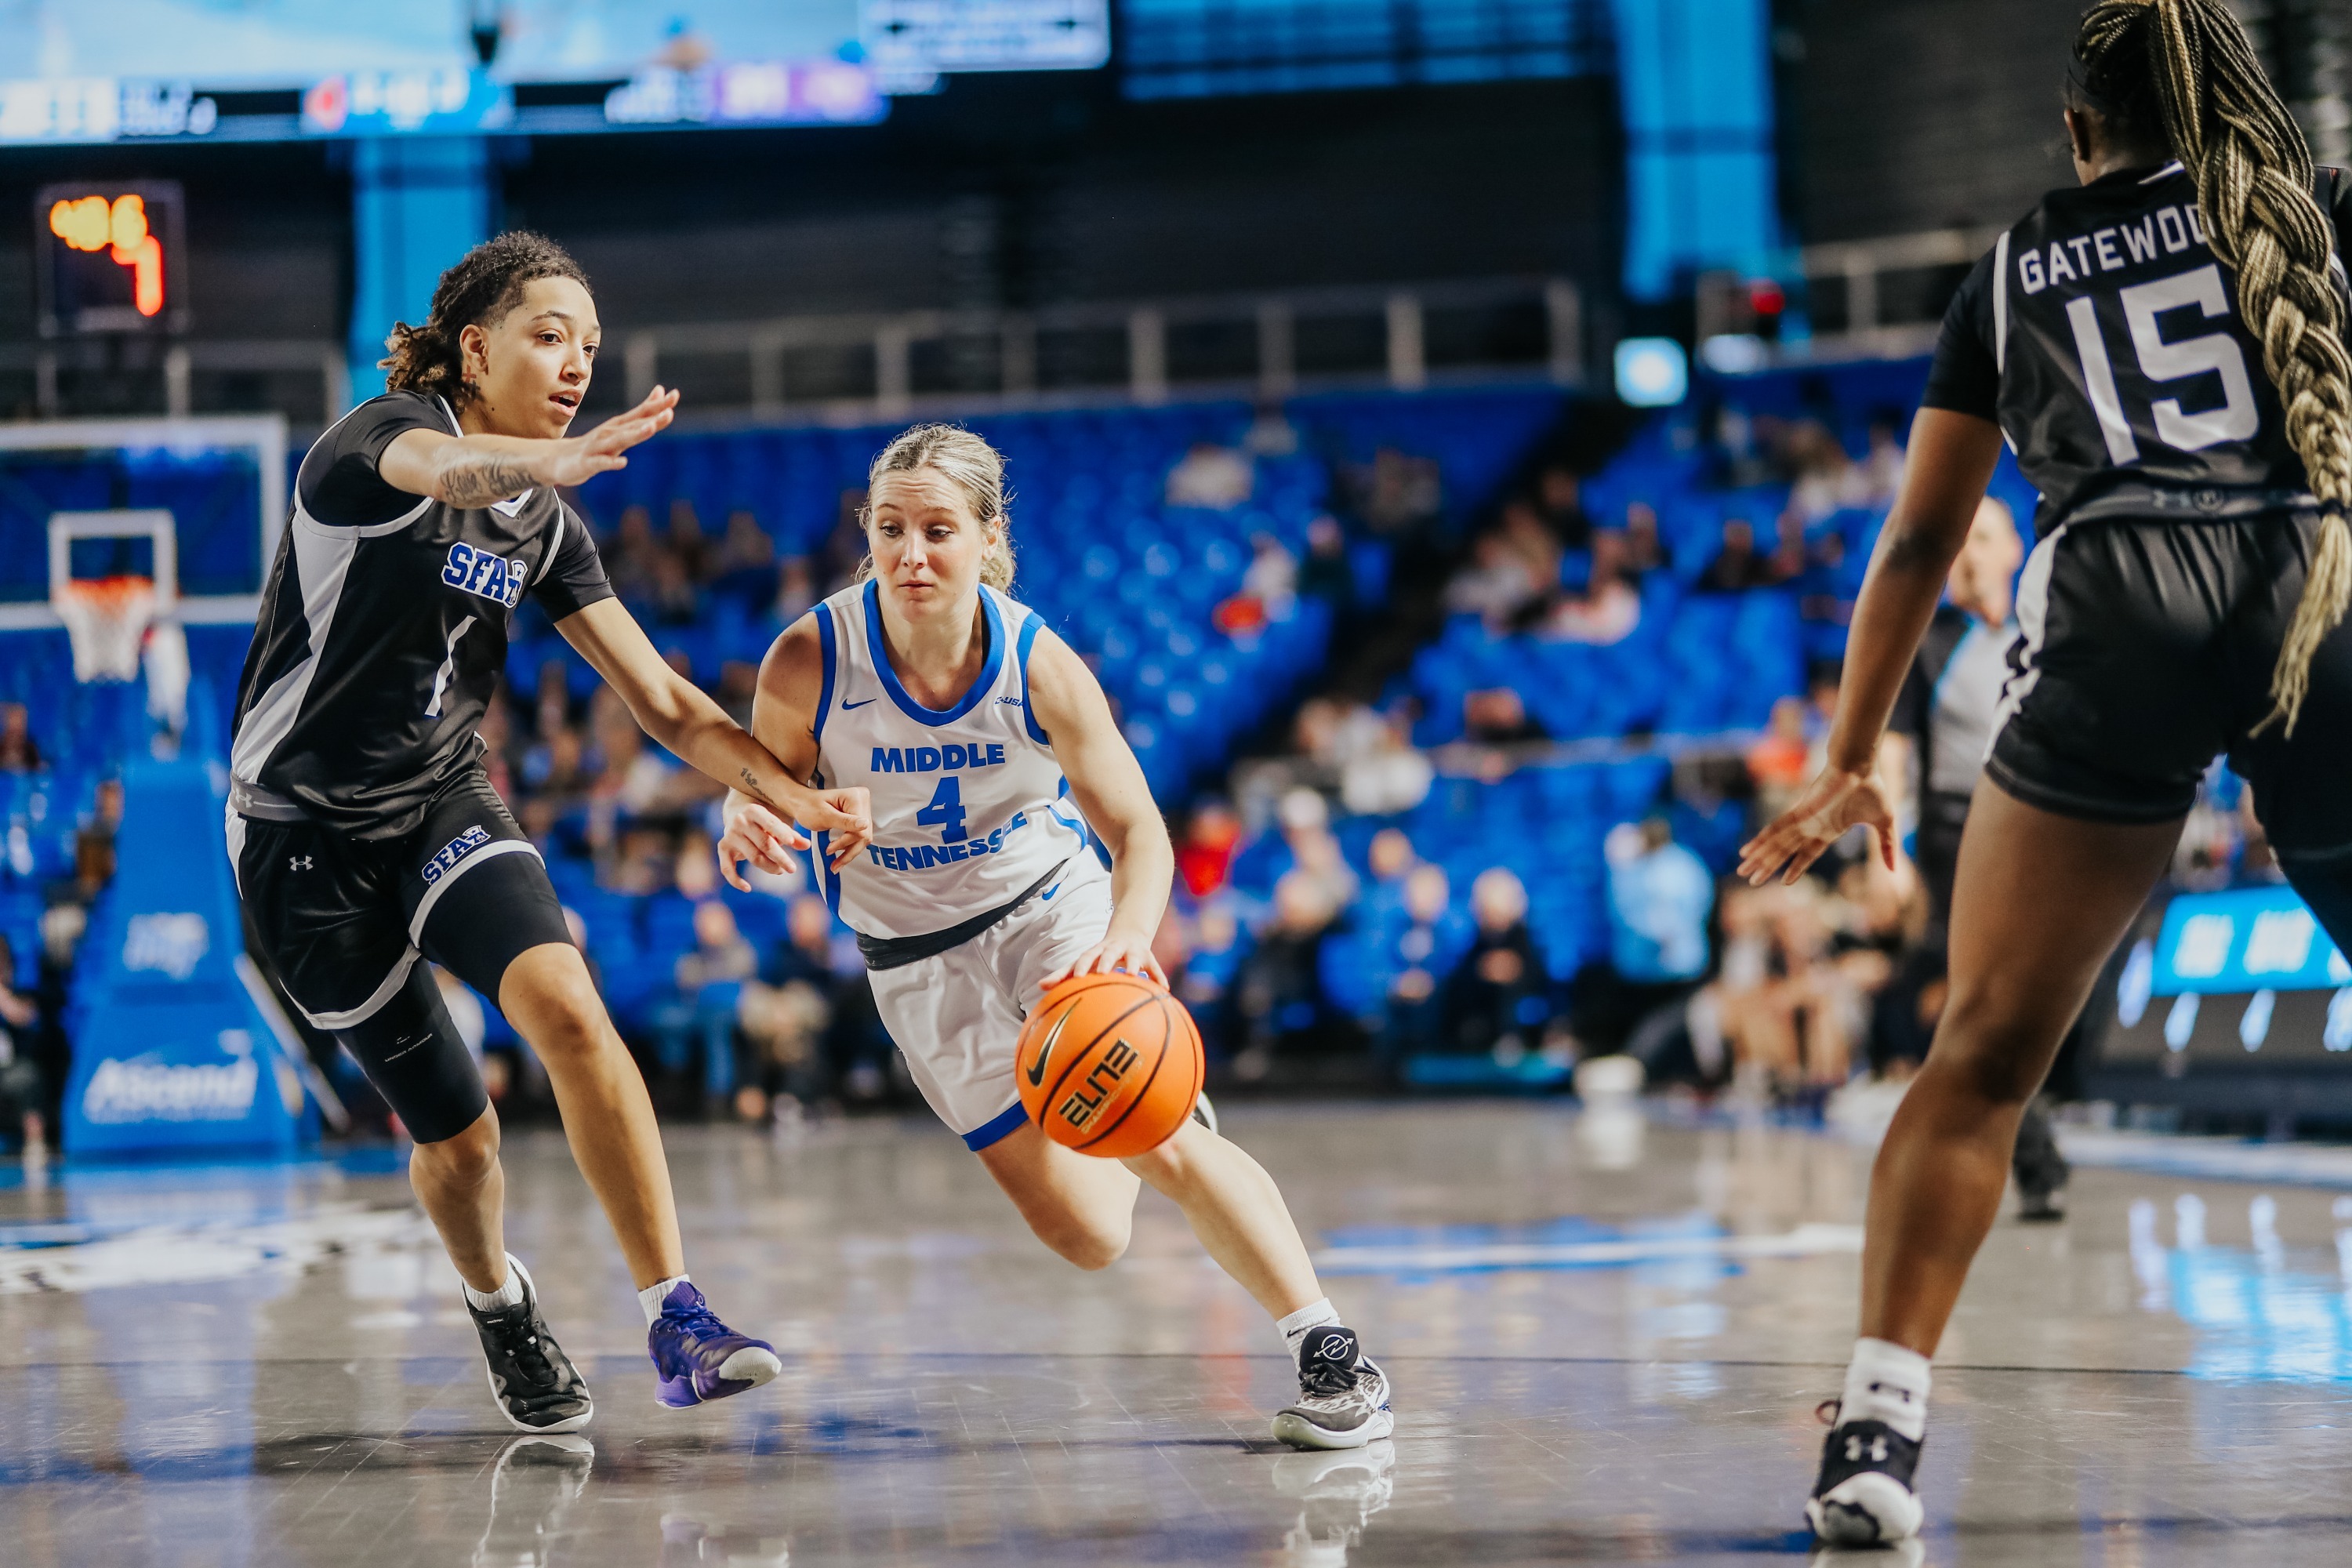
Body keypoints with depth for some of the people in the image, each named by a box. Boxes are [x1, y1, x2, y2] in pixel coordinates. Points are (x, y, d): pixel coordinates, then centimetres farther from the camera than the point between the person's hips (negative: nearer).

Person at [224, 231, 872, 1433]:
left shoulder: (545, 523, 4)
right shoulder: (379, 436, -15)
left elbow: (661, 701, 5)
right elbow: (440, 466, -42)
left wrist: (793, 794, -11)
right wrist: (554, 459, -65)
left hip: (444, 804, 4)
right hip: (307, 830, -4)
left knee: (566, 1006, -25)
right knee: (454, 1134, 0)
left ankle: (675, 1320, -25)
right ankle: (498, 1303, 33)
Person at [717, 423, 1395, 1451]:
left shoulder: (1039, 667, -22)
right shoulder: (810, 663, -22)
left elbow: (1138, 833, -18)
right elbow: (766, 787, -6)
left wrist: (1126, 939, -38)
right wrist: (746, 833, -31)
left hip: (1055, 903, -1)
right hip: (917, 957, 1)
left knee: (1160, 1140, -22)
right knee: (1087, 1236, -1)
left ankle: (1330, 1354, -8)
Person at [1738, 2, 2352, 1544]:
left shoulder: (2013, 272, 24)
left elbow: (1918, 548, 27)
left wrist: (1853, 764, 33)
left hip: (2110, 610, 0)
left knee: (1985, 1056, 1)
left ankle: (1879, 1424, -10)